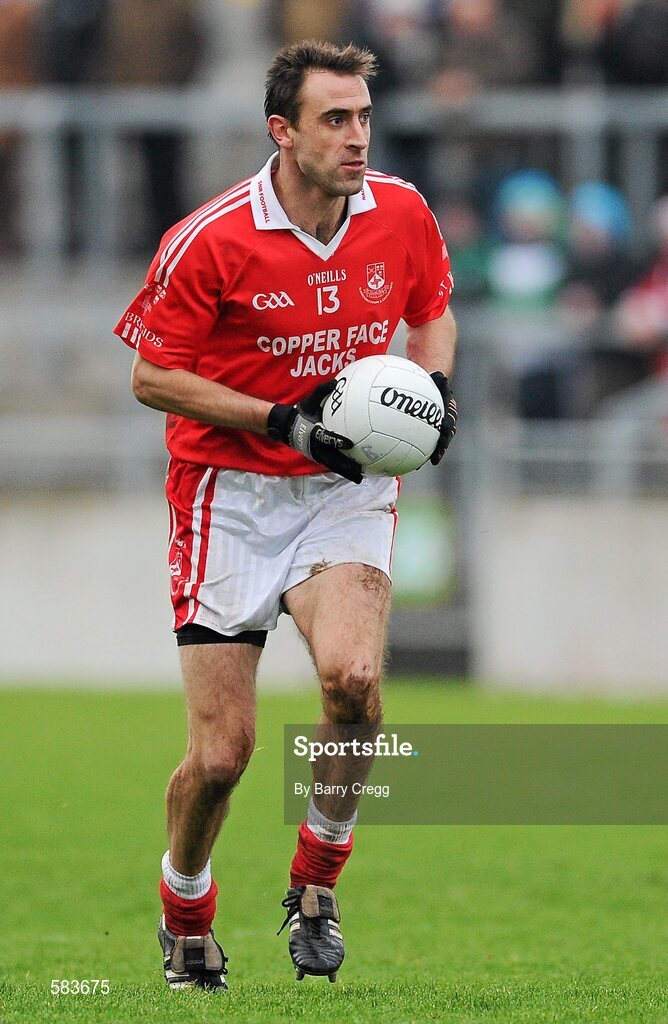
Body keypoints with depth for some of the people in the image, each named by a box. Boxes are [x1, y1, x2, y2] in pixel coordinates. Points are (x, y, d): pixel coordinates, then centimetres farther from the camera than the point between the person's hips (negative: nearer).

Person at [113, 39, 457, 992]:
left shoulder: (401, 214, -3)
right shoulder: (210, 241, -16)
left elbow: (432, 312, 17)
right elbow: (151, 375, -8)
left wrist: (435, 388, -4)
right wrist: (282, 420, -17)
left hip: (345, 486, 2)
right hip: (230, 492, -2)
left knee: (353, 677, -26)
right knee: (221, 752, -5)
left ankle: (316, 885, -2)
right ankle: (185, 914, 25)